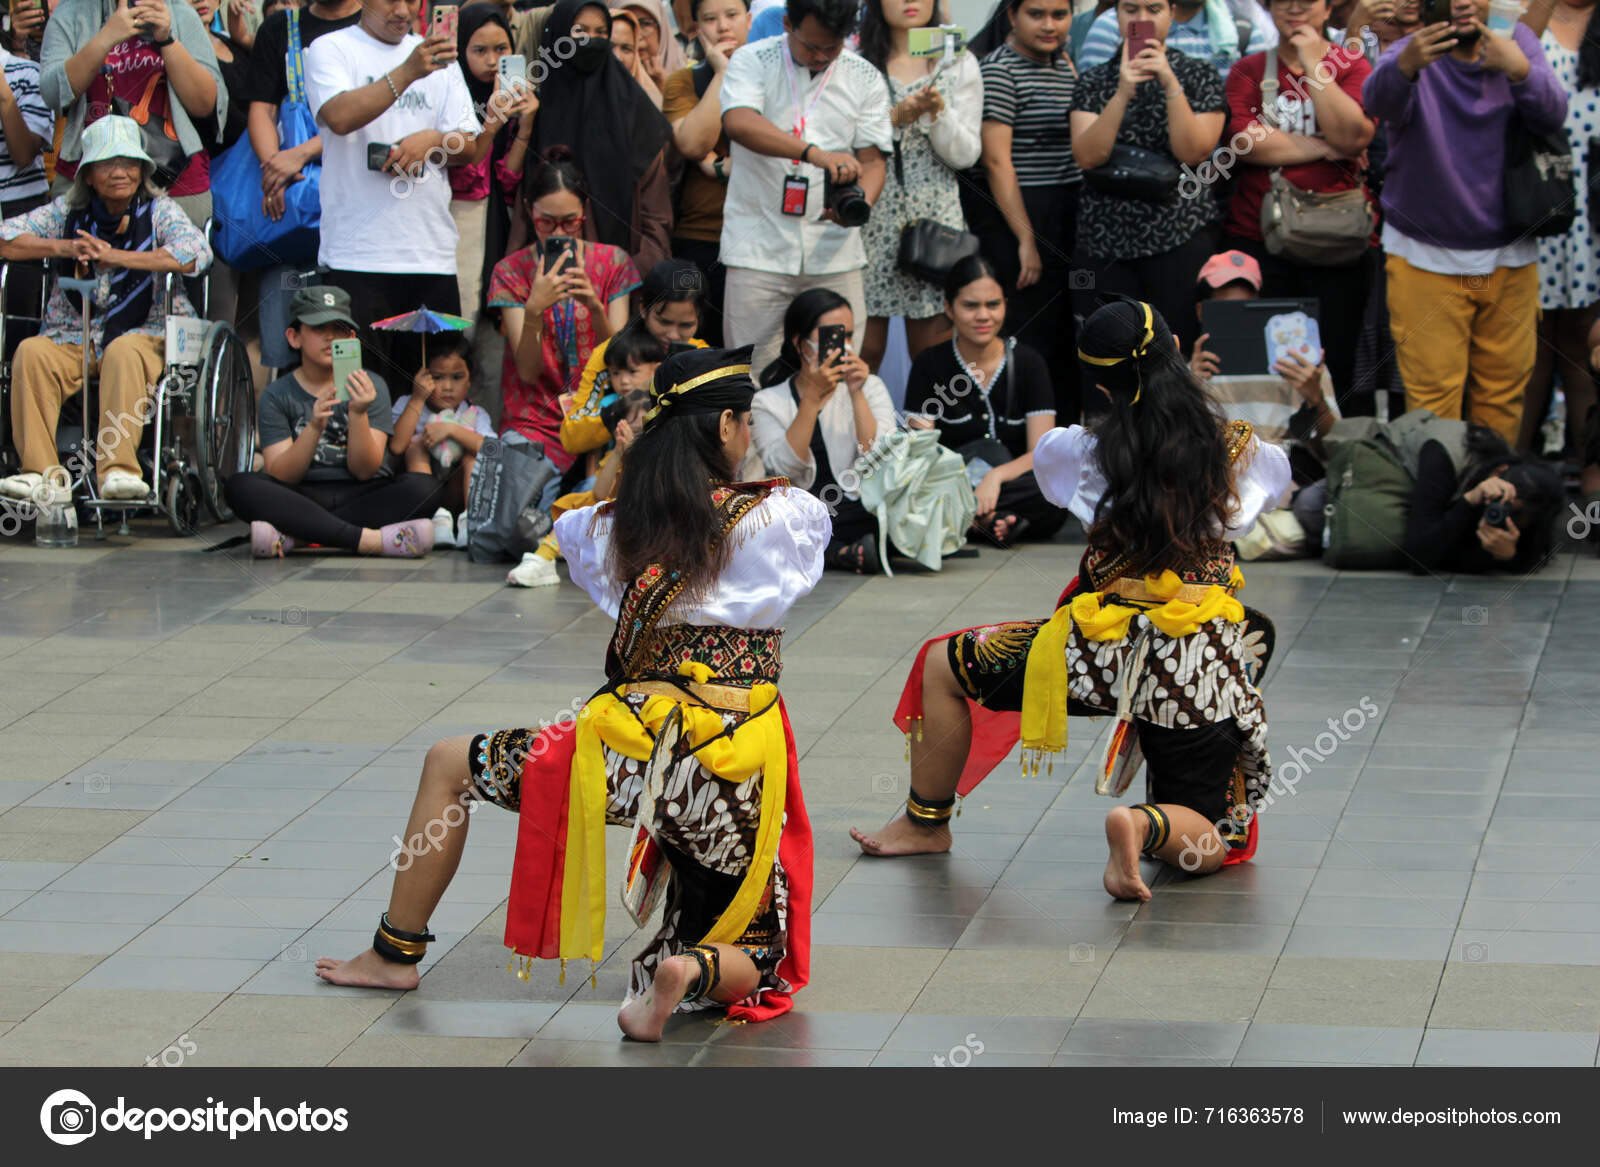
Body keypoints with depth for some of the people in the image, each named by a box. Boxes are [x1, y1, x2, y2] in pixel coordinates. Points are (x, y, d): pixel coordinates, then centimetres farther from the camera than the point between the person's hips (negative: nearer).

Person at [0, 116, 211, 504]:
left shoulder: (159, 211, 5)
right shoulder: (67, 212, 13)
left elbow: (196, 253, -15)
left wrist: (113, 256, -18)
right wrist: (63, 248, -10)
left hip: (147, 336, -3)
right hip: (73, 338, 3)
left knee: (124, 352, -37)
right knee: (31, 353, -27)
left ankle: (118, 469, -42)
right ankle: (42, 472, -31)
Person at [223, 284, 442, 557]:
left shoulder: (371, 386, 4)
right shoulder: (276, 396, 3)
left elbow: (365, 470, -5)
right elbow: (279, 475, -8)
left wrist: (358, 414, -21)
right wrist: (314, 427, -23)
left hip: (360, 498, 1)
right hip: (302, 500, -1)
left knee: (425, 488, -28)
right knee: (240, 486, -30)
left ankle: (294, 537, -31)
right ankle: (373, 539, -37)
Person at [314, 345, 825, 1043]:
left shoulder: (619, 526, 3)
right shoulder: (778, 518, -3)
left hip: (632, 754, 0)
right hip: (737, 782, 0)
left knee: (449, 766, 22)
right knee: (754, 961, 19)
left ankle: (397, 954, 22)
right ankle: (694, 973, -17)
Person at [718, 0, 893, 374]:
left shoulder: (866, 80, 8)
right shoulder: (752, 62, -1)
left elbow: (871, 159, 7)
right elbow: (739, 123, -20)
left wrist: (860, 203, -18)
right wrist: (817, 154, -33)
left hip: (834, 253, 2)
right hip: (759, 248, -2)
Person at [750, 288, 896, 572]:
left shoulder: (869, 387, 16)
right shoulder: (768, 404, 10)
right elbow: (785, 468, -8)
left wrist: (856, 393, -6)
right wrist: (813, 396, -11)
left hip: (861, 514, 0)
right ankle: (841, 552, -31)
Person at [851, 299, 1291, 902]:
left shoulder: (1088, 450, -5)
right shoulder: (1235, 449, -1)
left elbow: (1043, 455, 20)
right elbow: (1277, 473, 23)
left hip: (1103, 647, -1)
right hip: (1202, 662, 1)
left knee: (944, 667, 22)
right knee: (1210, 843, 13)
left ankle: (927, 822, 31)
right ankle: (1147, 827, -20)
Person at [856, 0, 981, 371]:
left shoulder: (959, 64, 9)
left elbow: (966, 155, 2)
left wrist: (938, 113, -14)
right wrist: (895, 117, -15)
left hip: (936, 215, 1)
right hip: (871, 215, -1)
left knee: (932, 354, -1)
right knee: (864, 350, -2)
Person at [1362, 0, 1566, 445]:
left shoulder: (1516, 43, 2)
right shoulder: (1411, 54, -8)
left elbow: (1552, 116, -14)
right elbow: (1380, 99, -31)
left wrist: (1520, 71, -36)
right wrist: (1405, 66, -56)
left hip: (1510, 257, 3)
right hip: (1426, 260, -3)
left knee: (1503, 394, 7)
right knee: (1433, 399, -7)